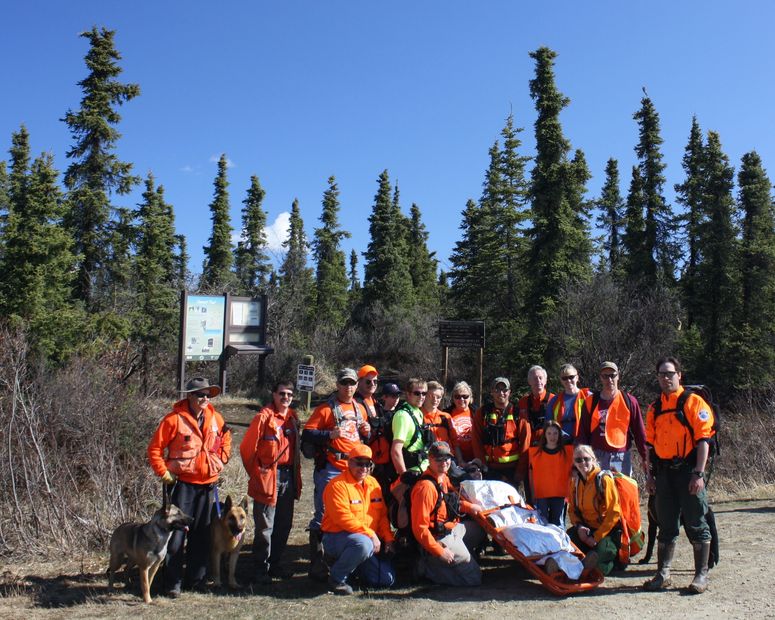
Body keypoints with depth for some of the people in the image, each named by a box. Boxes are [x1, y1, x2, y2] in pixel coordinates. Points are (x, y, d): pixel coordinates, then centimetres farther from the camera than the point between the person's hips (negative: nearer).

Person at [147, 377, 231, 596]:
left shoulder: (215, 418, 5)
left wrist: (221, 460, 11)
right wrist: (163, 473, -10)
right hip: (182, 483, -5)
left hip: (208, 484, 5)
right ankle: (173, 583, 5)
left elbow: (225, 439, 23)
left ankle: (196, 579, 23)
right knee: (177, 533, -3)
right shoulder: (174, 419, -10)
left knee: (202, 534, 11)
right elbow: (154, 448, -6)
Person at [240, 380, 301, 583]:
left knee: (284, 524, 13)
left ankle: (275, 564, 25)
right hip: (268, 477, -6)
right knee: (265, 526, 0)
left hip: (288, 477, 6)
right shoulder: (264, 417, -10)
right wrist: (256, 473, -5)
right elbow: (247, 448, -8)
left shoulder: (293, 417, 10)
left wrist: (296, 472, 11)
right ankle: (261, 568, 11)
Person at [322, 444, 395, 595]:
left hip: (370, 539, 7)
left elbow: (382, 514, 13)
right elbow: (343, 518, -22)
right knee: (363, 544, -39)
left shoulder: (373, 483, 11)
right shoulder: (338, 485, -14)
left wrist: (388, 538, 1)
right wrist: (370, 534, -22)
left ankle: (355, 565, 23)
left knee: (387, 580, -4)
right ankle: (337, 577, -13)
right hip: (337, 536, -7)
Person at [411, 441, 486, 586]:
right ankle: (429, 567, 5)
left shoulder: (443, 478, 3)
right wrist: (440, 552, -22)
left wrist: (469, 507, 6)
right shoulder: (426, 487, -26)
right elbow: (419, 528, -27)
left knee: (482, 529, 29)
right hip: (440, 539, -9)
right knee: (474, 578, -5)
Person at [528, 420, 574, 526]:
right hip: (541, 495, 0)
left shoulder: (567, 451, 1)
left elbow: (571, 472, 6)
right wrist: (532, 493, 1)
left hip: (560, 495, 0)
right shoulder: (535, 452, 1)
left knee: (558, 524, 8)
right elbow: (531, 474, 5)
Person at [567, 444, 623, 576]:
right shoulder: (574, 481, 5)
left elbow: (614, 513, -15)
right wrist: (579, 526, -8)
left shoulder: (604, 480, -14)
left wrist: (596, 537, -18)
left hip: (608, 531, -5)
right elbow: (572, 509, 14)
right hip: (586, 528, 5)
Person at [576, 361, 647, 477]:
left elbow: (639, 432, 5)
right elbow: (582, 434, 4)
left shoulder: (629, 401, 2)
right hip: (597, 457, 0)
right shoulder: (590, 401, 3)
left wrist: (645, 457, 4)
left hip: (622, 457, 0)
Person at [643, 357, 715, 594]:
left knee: (696, 525, 2)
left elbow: (703, 439, -10)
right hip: (665, 472, 5)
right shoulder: (654, 409, 13)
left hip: (688, 470, -5)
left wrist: (699, 474, -17)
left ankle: (701, 576, 12)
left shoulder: (694, 402, -4)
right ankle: (663, 574, 18)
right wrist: (651, 474, 11)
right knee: (666, 525, 11)